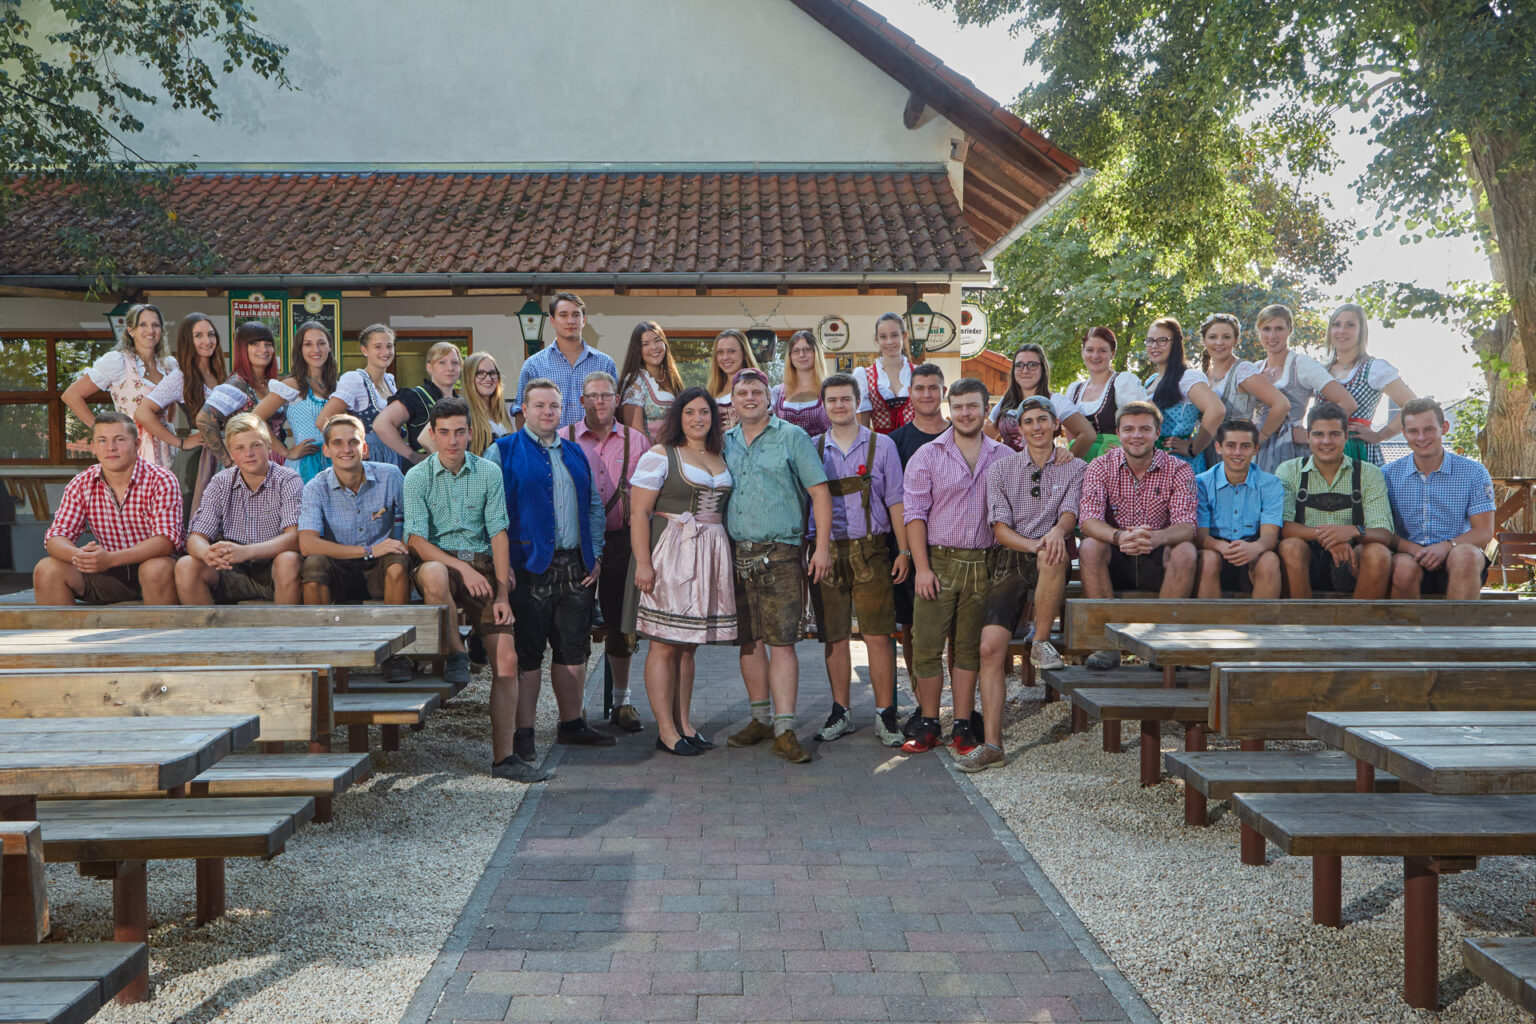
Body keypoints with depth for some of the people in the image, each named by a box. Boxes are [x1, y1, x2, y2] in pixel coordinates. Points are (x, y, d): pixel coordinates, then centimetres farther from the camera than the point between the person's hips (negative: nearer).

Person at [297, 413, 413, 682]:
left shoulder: (390, 477, -4)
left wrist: (406, 544, -19)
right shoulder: (316, 488, -8)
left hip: (379, 573, 1)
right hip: (339, 574, 0)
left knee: (397, 563, -32)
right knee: (313, 565, -31)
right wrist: (369, 551, -27)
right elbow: (307, 544, -23)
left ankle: (395, 652, -21)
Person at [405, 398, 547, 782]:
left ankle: (504, 757, -3)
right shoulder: (417, 477, -1)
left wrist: (502, 594, -7)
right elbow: (416, 541, -9)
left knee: (507, 660, -9)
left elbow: (498, 534, 2)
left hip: (482, 565, 2)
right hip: (440, 560, -2)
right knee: (432, 573, -40)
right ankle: (456, 654, -17)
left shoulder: (488, 472, 5)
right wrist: (462, 567, -22)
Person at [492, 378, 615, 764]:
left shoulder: (574, 453, 17)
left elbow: (594, 506, 21)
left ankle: (572, 724, 21)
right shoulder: (503, 452, 0)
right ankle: (523, 733, 6)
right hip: (529, 569, -5)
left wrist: (595, 555, 11)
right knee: (527, 652, -2)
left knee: (574, 649, 10)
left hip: (576, 568, 5)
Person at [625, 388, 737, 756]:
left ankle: (684, 723, 16)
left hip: (710, 557, 6)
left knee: (688, 644, 11)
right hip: (669, 555, -6)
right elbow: (639, 512, -10)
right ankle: (666, 730, -2)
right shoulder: (660, 456, -4)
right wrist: (643, 562, -18)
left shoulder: (720, 459, 16)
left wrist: (727, 559, 12)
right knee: (664, 643, -5)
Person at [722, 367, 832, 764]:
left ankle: (784, 730, -9)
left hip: (779, 555, -4)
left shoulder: (792, 437, 2)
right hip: (736, 554, 5)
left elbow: (819, 492, -1)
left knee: (781, 642, -9)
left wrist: (822, 546, -8)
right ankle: (761, 719, 22)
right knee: (749, 641, 9)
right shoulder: (725, 442, 14)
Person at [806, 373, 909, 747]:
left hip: (870, 551, -2)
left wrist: (904, 551, -1)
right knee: (833, 636, 6)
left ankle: (885, 715, 4)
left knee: (878, 635, -5)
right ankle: (840, 713, 17)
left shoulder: (881, 446, 5)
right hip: (826, 553, 2)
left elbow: (895, 502, 4)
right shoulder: (812, 449, 10)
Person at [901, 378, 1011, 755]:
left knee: (969, 648, 7)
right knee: (926, 646, -2)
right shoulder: (927, 455, 2)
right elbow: (914, 512, -3)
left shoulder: (1005, 457, 9)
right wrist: (922, 567, -11)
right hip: (939, 561, -1)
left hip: (983, 564, 2)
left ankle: (963, 725, 14)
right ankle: (928, 724, 10)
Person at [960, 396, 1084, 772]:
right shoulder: (1000, 470, 11)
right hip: (1010, 561, 2)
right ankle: (991, 745, -10)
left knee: (1054, 556, -40)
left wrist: (1058, 530, -30)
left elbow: (1070, 514, -5)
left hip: (1049, 562, -1)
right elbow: (1001, 528, 2)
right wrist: (1032, 544, -18)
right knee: (990, 647, -14)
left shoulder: (1074, 468, 10)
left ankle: (1041, 643, -19)